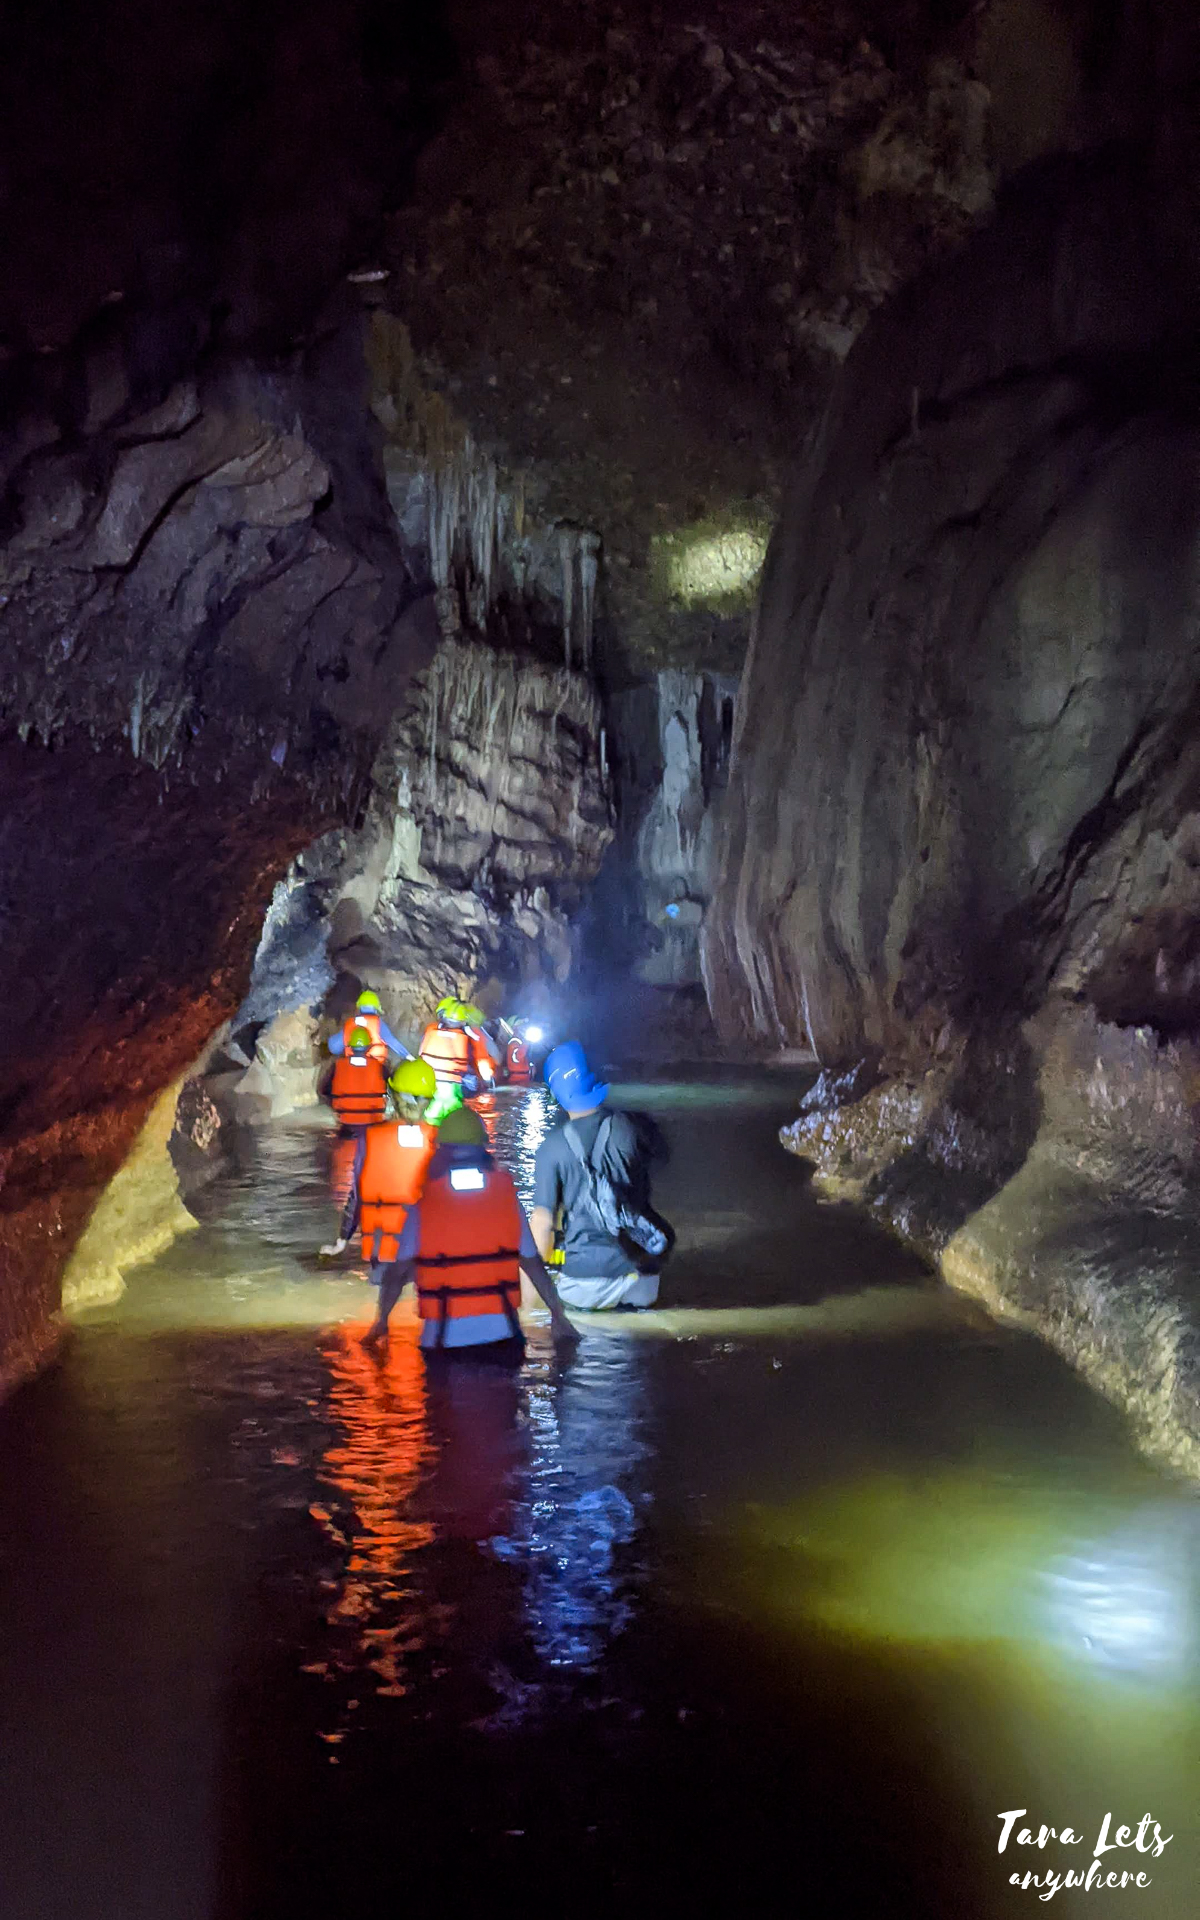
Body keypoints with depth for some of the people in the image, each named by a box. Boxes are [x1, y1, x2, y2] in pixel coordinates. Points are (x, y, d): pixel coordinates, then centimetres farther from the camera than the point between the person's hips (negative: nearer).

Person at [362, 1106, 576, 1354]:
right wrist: (558, 1314, 10)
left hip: (445, 1336, -1)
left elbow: (398, 1272, -4)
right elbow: (533, 1264, 1)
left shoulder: (423, 1206, -5)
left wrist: (382, 1321, 8)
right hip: (500, 1334, 1)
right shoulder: (507, 1197, -2)